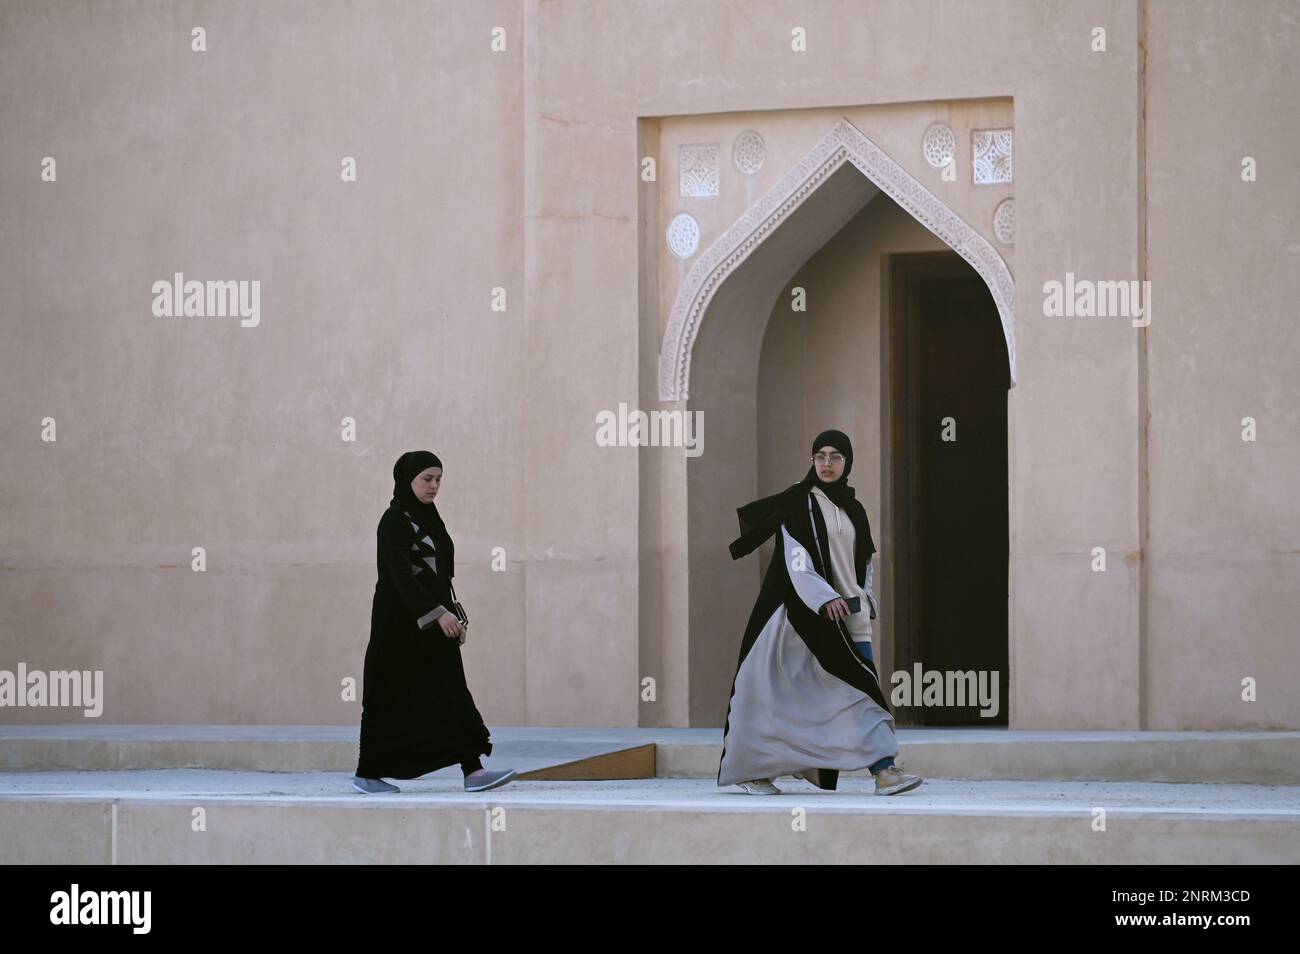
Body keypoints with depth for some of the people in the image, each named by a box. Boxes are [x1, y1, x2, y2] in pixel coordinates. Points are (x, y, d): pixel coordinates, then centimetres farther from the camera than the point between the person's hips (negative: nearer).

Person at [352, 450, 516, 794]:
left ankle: (473, 771, -5)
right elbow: (401, 575, -23)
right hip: (400, 623, -8)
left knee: (451, 694, -1)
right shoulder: (393, 521, -13)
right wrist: (439, 613, -30)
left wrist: (452, 616, 15)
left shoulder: (428, 518, 14)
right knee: (393, 698, 0)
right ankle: (367, 774, 12)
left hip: (434, 623, 8)